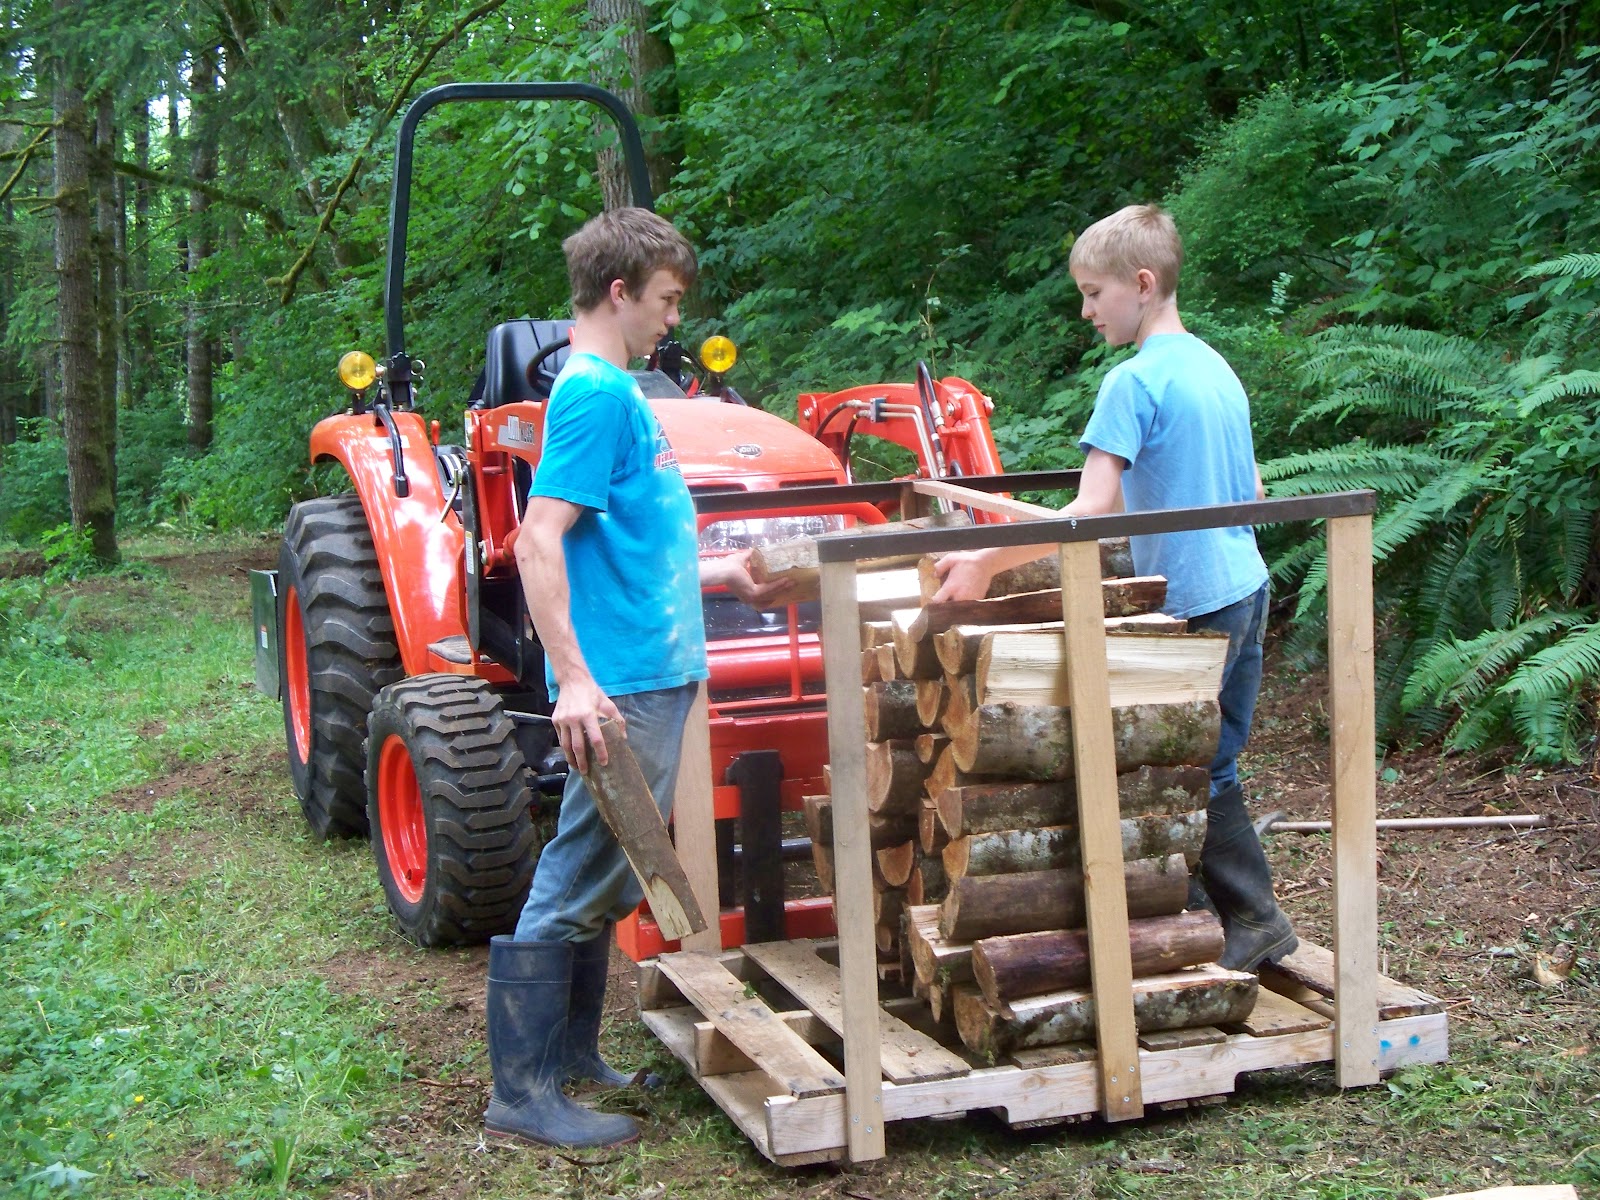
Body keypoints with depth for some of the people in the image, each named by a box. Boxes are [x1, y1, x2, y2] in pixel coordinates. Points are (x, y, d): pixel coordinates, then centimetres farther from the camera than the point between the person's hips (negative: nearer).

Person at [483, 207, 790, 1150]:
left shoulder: (617, 390, 16)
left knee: (603, 881, 17)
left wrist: (726, 576, 29)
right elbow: (540, 541, -22)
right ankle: (524, 1093, 3)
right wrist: (576, 678, -28)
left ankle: (570, 1052, 28)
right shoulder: (595, 393, -13)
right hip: (620, 686, -10)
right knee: (579, 887, -4)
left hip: (652, 677, 10)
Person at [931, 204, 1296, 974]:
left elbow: (1091, 509, -25)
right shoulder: (1218, 369, 11)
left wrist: (985, 564, -24)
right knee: (1211, 765, 15)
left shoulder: (1134, 382, -16)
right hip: (1245, 588, 9)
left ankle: (1253, 921, 10)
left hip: (1193, 604, -9)